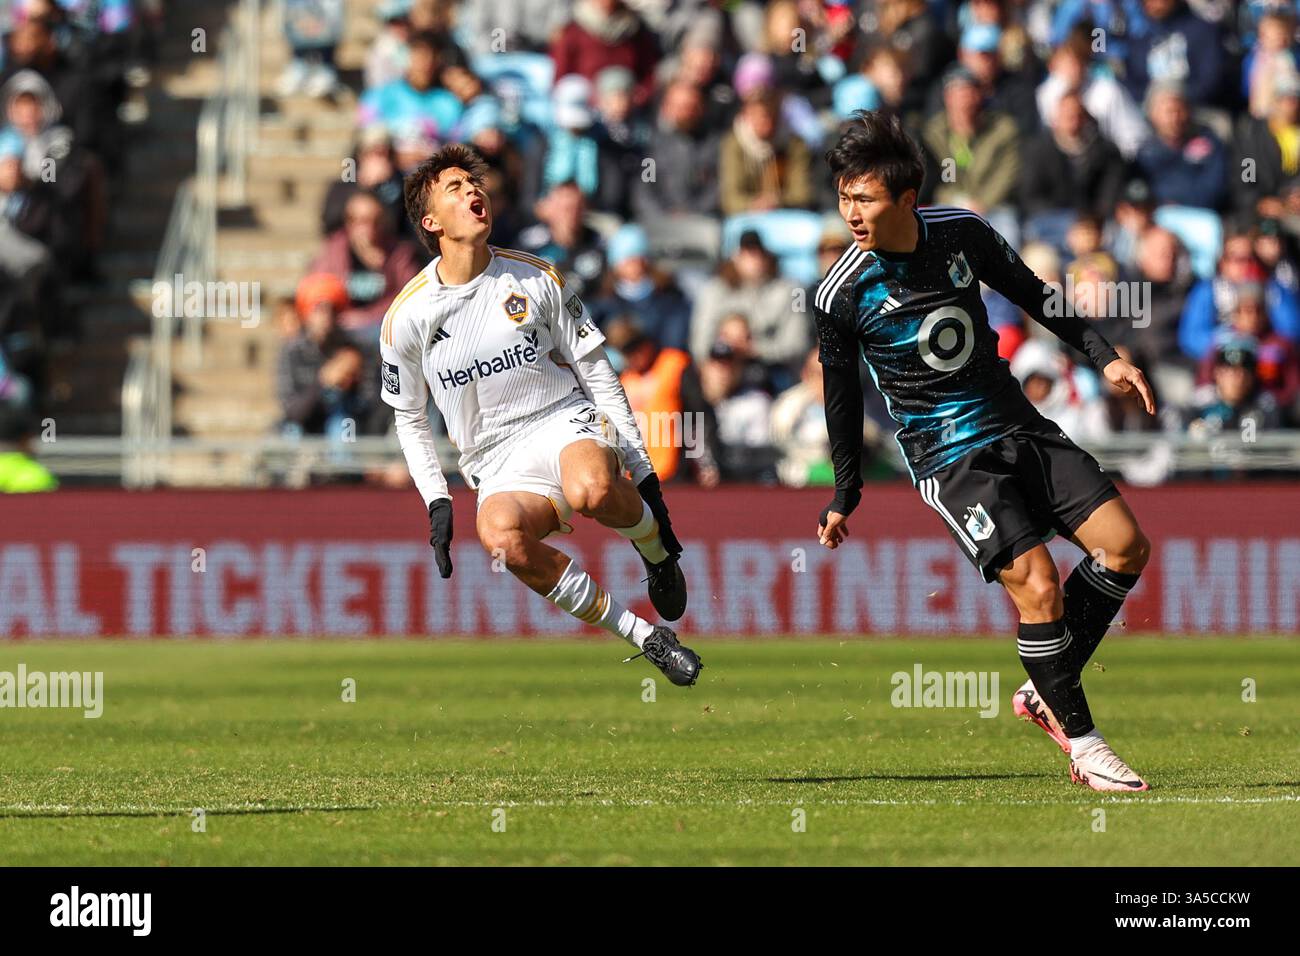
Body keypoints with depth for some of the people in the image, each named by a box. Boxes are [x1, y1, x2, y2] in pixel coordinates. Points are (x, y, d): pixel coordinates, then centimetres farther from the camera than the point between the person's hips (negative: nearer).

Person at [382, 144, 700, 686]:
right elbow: (410, 418, 15)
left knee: (592, 488, -40)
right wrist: (436, 501, 2)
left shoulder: (534, 279, 2)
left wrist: (642, 470, 3)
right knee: (500, 536, -37)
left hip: (565, 424, 0)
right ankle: (645, 639, -26)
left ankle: (657, 552, -3)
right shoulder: (407, 317, 1)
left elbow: (596, 371, 7)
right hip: (498, 468, 0)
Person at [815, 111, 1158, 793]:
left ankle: (1046, 693, 9)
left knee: (1125, 546, -6)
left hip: (1018, 427, 5)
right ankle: (1079, 740, -5)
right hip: (947, 456, -5)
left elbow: (1032, 295, 13)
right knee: (1036, 582, -19)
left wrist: (1103, 355, 8)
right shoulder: (841, 295, -13)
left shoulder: (962, 233, -4)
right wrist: (844, 498, 9)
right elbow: (842, 396, 1)